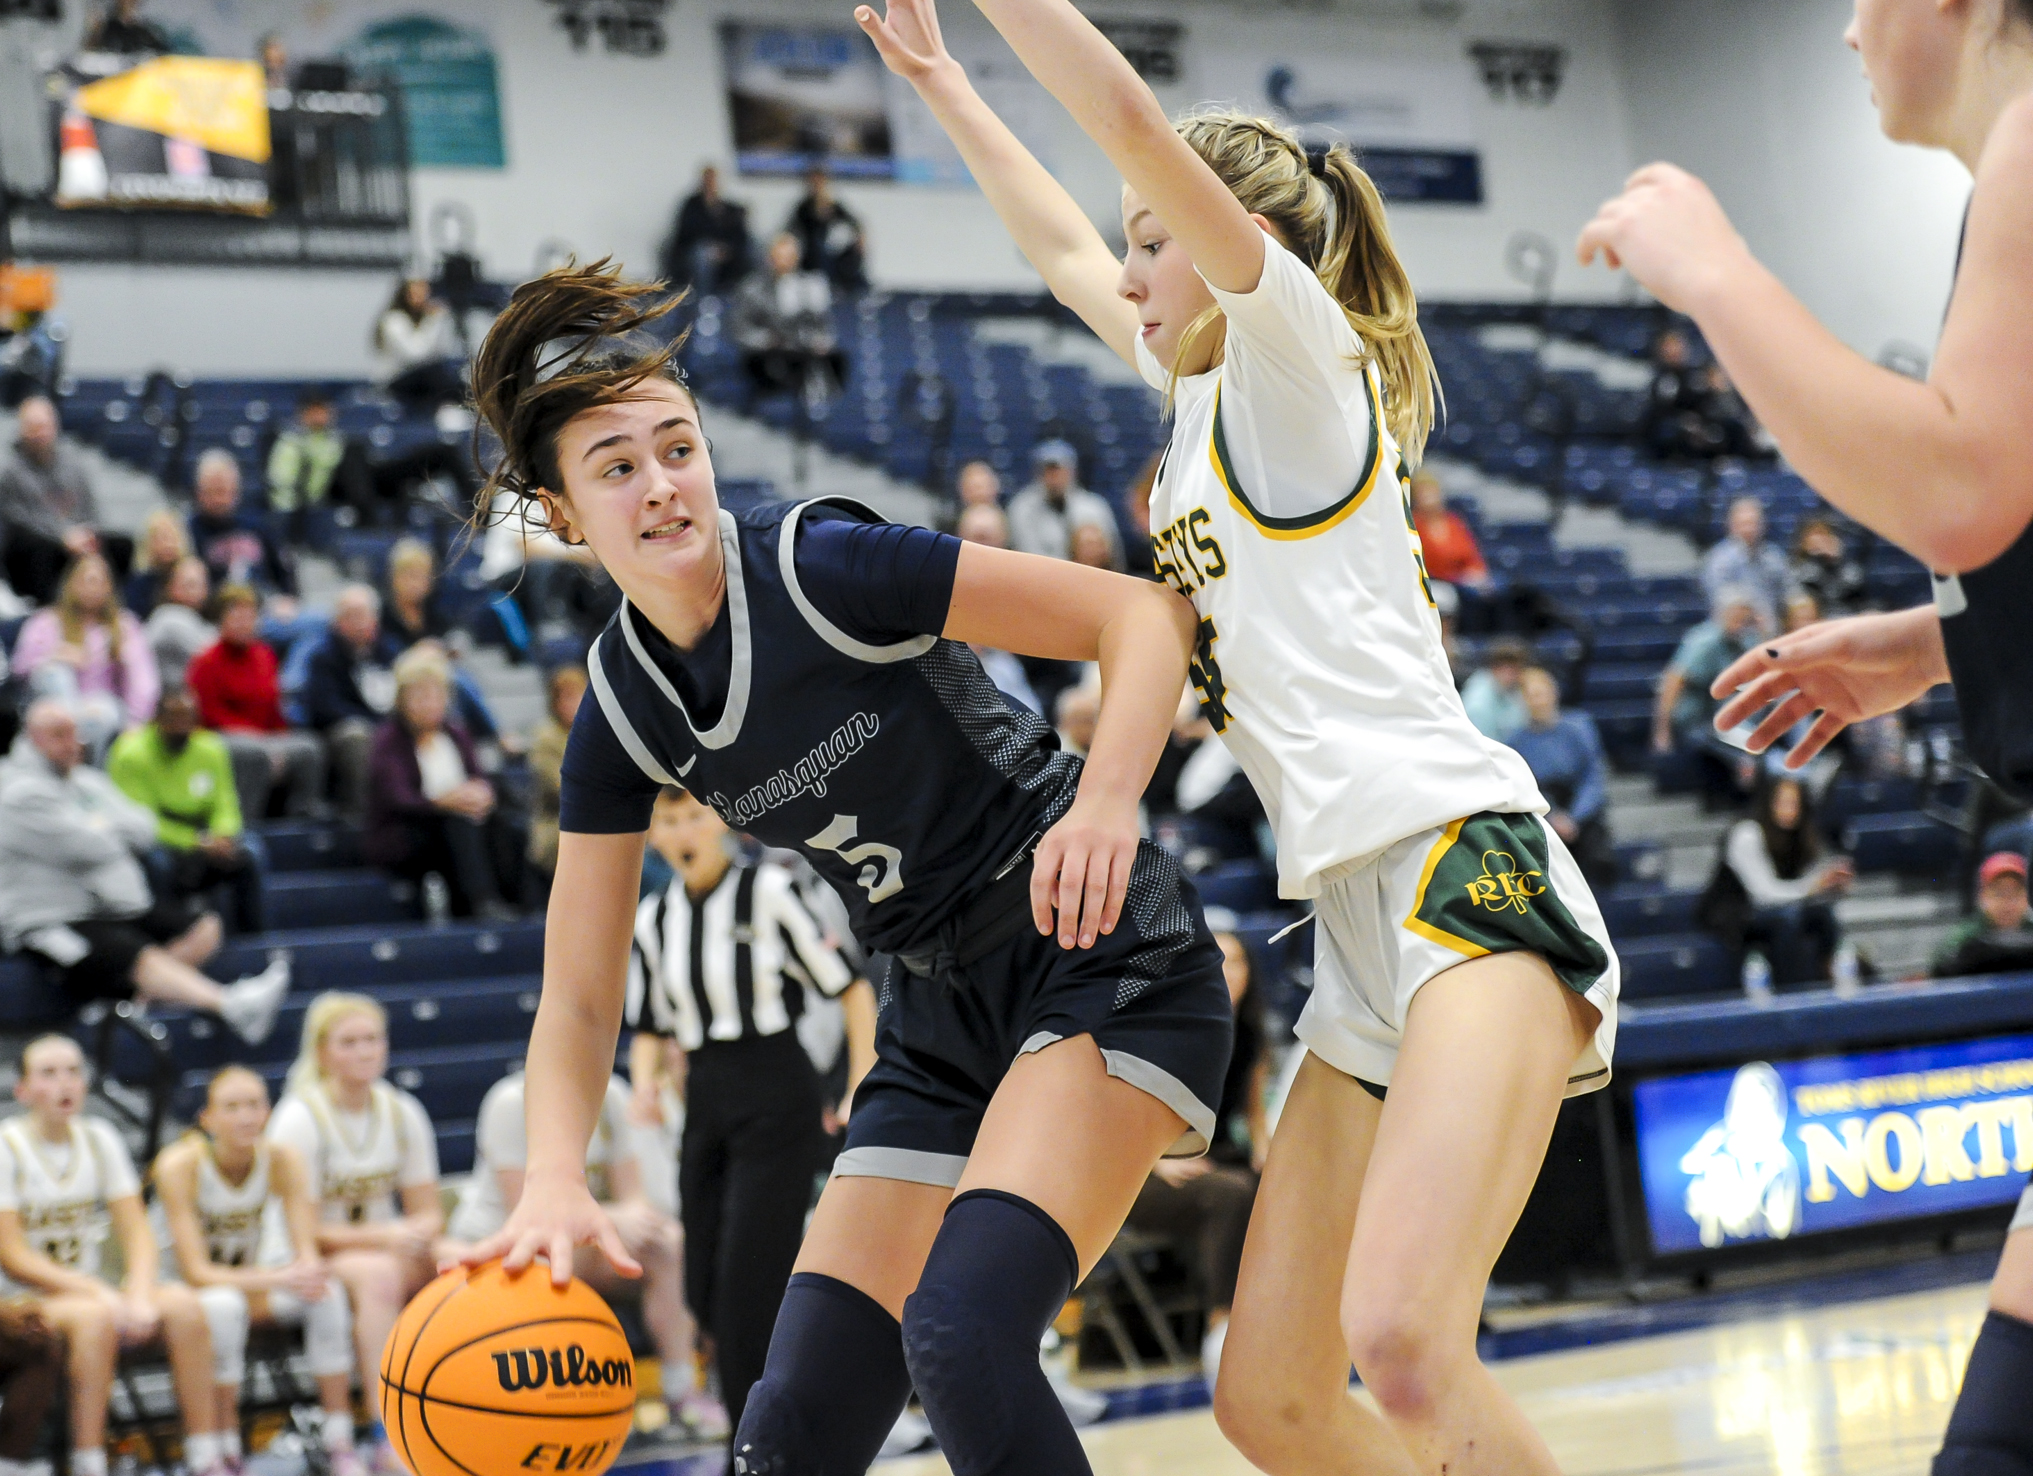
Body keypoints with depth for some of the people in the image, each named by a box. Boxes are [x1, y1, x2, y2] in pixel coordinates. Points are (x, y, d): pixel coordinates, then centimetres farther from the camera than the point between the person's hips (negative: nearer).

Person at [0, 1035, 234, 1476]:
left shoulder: (99, 1139, 9)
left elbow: (136, 1232, 4)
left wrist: (139, 1294, -16)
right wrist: (96, 1292, -21)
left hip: (93, 1289, 5)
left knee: (182, 1304, -22)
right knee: (94, 1316, -37)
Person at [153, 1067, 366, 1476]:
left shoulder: (281, 1158, -12)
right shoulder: (180, 1165, -23)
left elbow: (307, 1254, -14)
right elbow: (196, 1272, -26)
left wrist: (308, 1271, -40)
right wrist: (276, 1279, -40)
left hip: (259, 1283, 4)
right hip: (185, 1291, -4)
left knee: (329, 1295, -25)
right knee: (225, 1305, -37)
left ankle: (339, 1442, -15)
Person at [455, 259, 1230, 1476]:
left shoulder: (823, 566, -17)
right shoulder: (622, 713, 0)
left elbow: (1147, 613, -15)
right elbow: (581, 1003, 3)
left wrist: (1103, 804, -32)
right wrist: (554, 1181, -16)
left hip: (1104, 961, -6)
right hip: (943, 1014, 6)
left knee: (962, 1329, -28)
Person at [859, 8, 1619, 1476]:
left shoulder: (1296, 343, 3)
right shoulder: (1208, 391, 25)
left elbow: (1133, 119, -8)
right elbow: (1062, 245, 40)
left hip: (1468, 870, -10)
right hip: (1362, 922, 10)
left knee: (1405, 1342, -29)